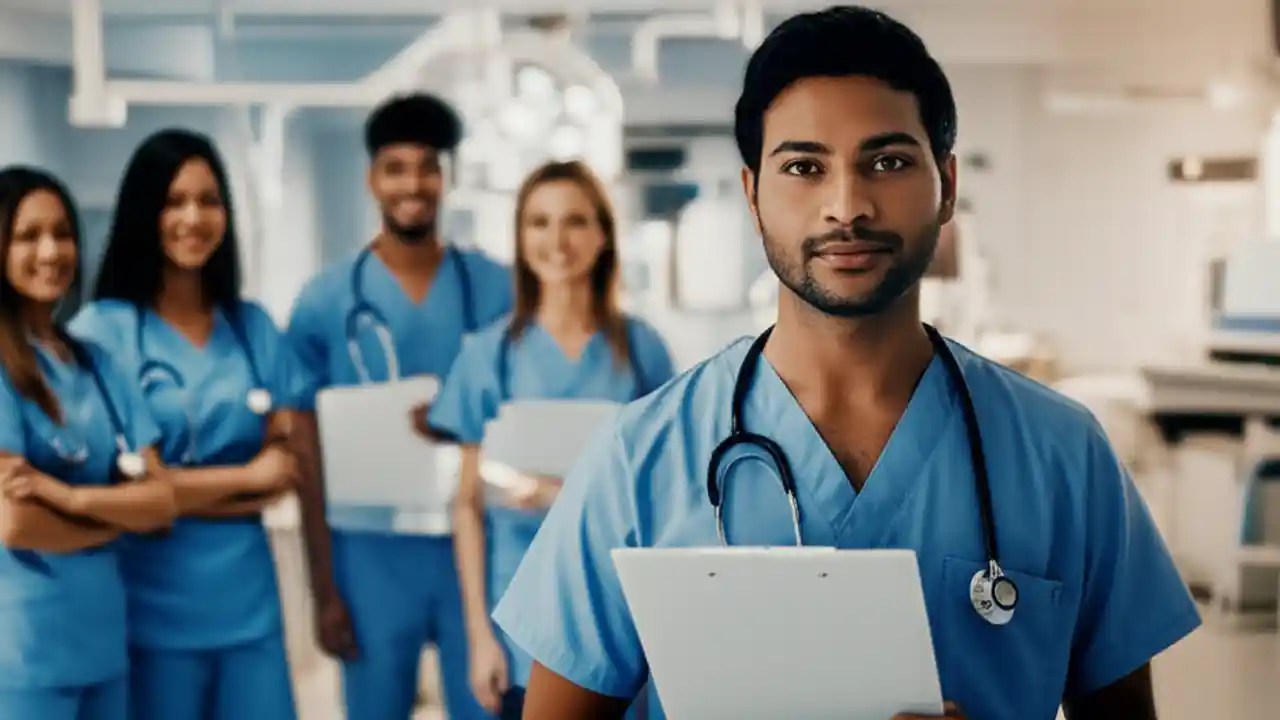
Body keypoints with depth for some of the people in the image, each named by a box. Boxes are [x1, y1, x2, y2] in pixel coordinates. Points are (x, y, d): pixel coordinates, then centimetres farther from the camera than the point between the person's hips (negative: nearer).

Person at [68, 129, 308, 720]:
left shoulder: (255, 327, 8)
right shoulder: (102, 329, -6)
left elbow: (289, 466, 4)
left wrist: (180, 492, -10)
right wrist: (244, 478, -3)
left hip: (248, 599, 4)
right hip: (153, 606, -4)